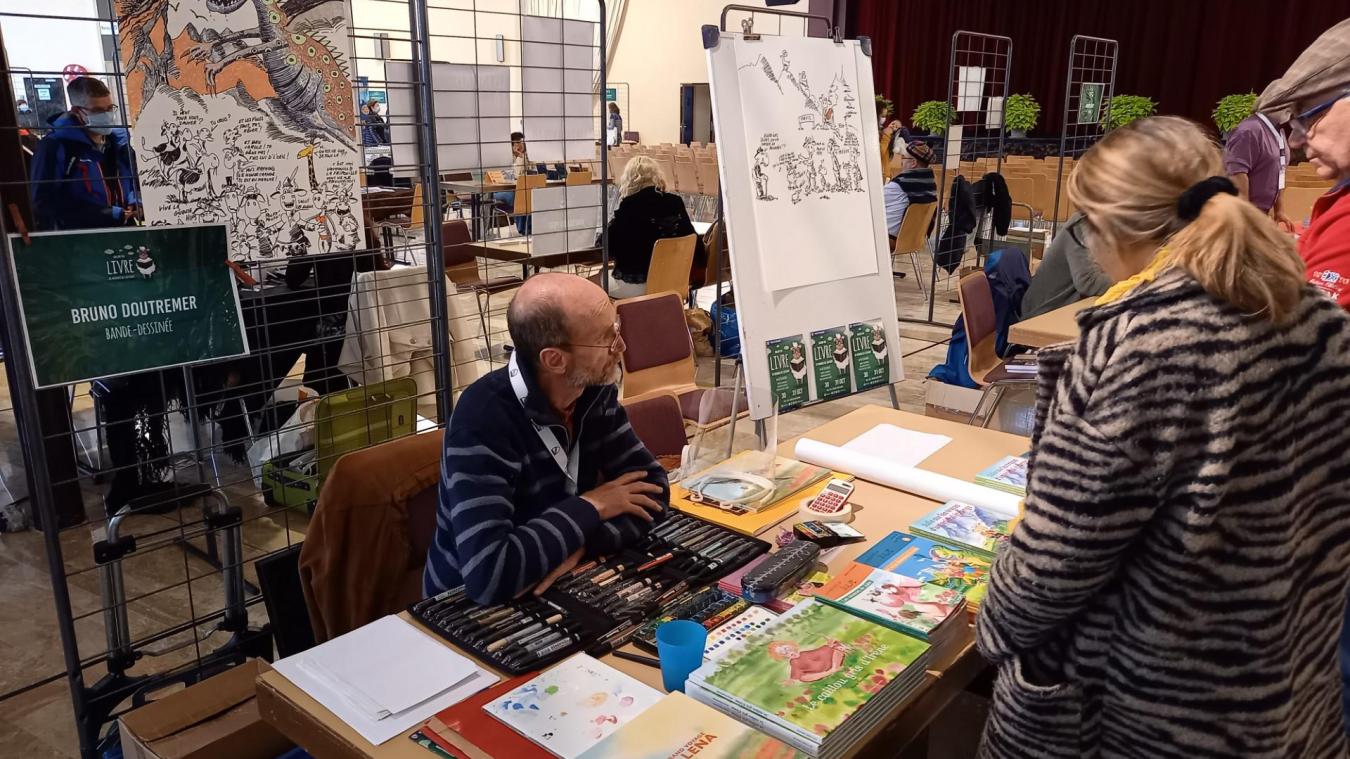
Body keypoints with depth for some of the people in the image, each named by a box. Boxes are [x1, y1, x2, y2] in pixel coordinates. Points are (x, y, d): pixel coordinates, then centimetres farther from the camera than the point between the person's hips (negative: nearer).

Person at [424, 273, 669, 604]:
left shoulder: (594, 391, -8)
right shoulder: (483, 420, -27)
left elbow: (653, 486, -7)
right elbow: (487, 574, -35)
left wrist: (582, 544, -24)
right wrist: (591, 507, -23)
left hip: (556, 589, 4)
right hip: (470, 606, -4)